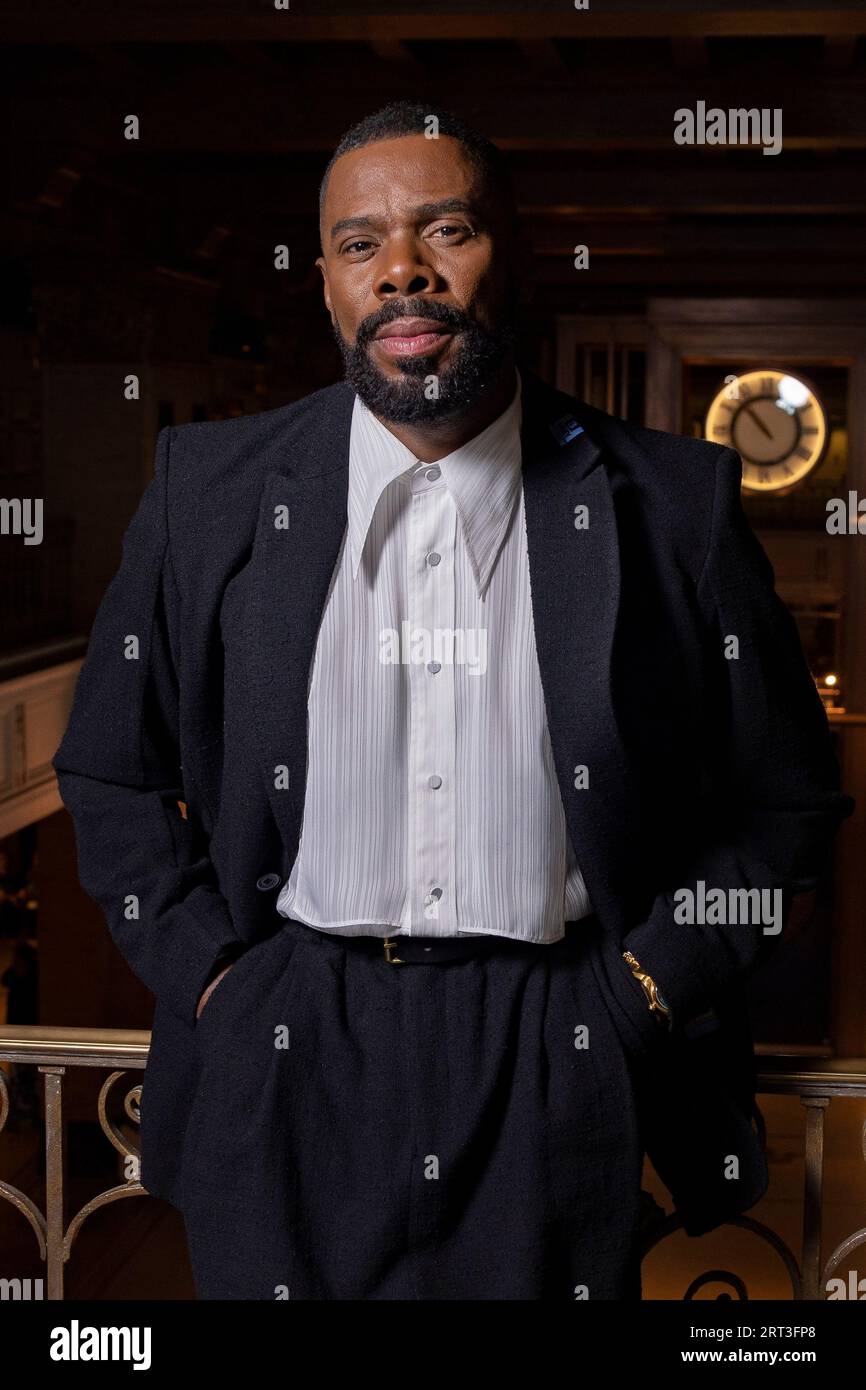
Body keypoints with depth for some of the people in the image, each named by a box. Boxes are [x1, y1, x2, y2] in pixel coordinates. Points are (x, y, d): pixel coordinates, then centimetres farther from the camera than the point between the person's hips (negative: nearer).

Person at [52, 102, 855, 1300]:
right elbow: (108, 773, 8)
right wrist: (210, 977, -1)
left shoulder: (672, 505, -4)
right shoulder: (210, 491, 0)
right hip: (280, 1068, 1)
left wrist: (639, 996, -4)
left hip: (559, 1073, 0)